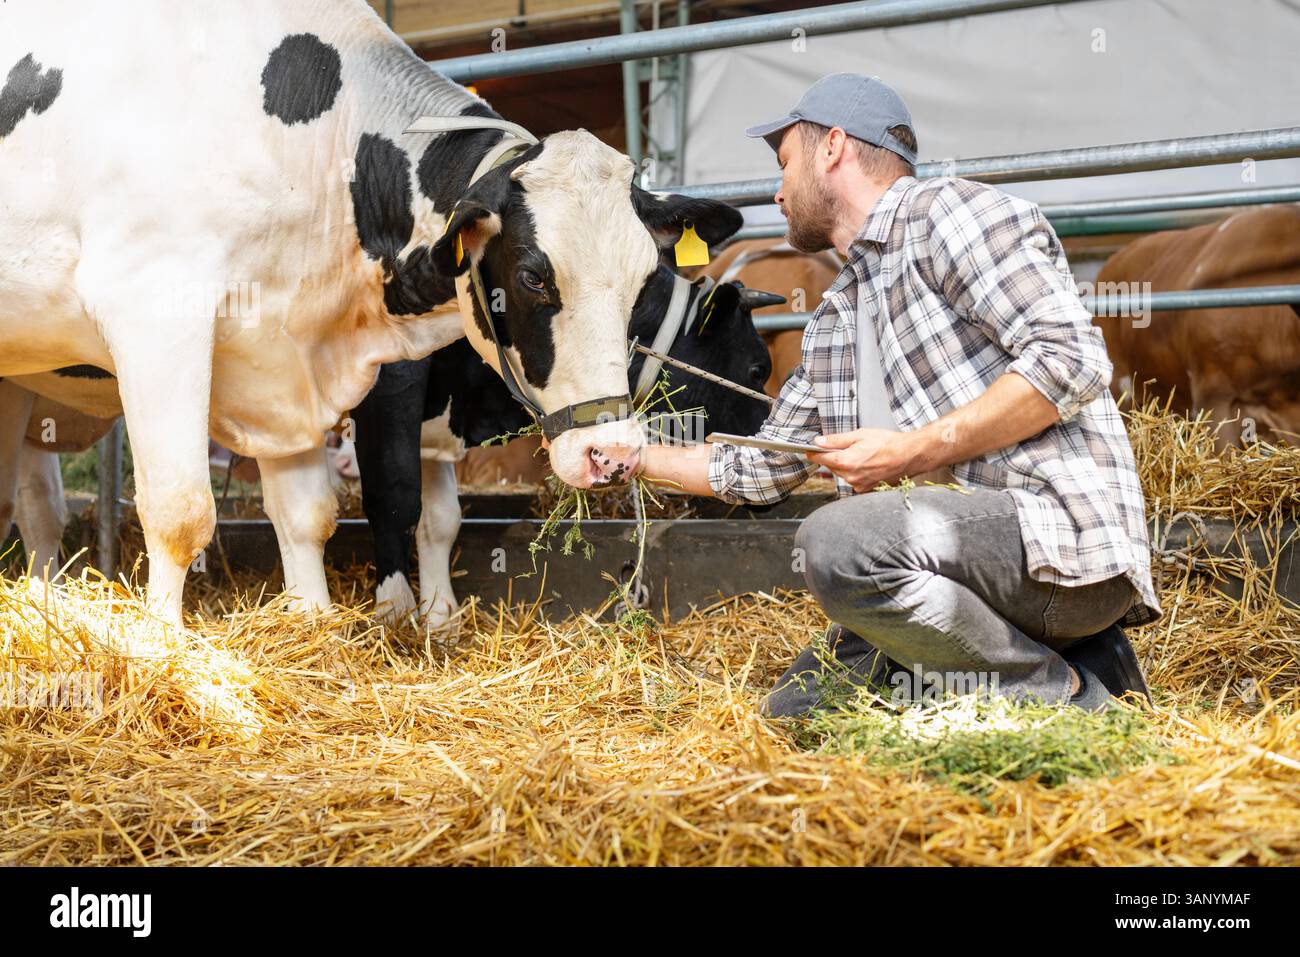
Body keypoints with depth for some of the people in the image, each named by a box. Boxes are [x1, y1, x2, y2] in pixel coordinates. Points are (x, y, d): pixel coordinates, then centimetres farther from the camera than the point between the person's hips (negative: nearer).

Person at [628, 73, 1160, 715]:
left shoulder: (945, 212, -3)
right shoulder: (835, 324, 23)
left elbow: (1072, 361, -17)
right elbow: (766, 467, 34)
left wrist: (913, 452, -16)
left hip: (1064, 532, -9)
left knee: (839, 542, -31)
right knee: (796, 711, 9)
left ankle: (1060, 691, -13)